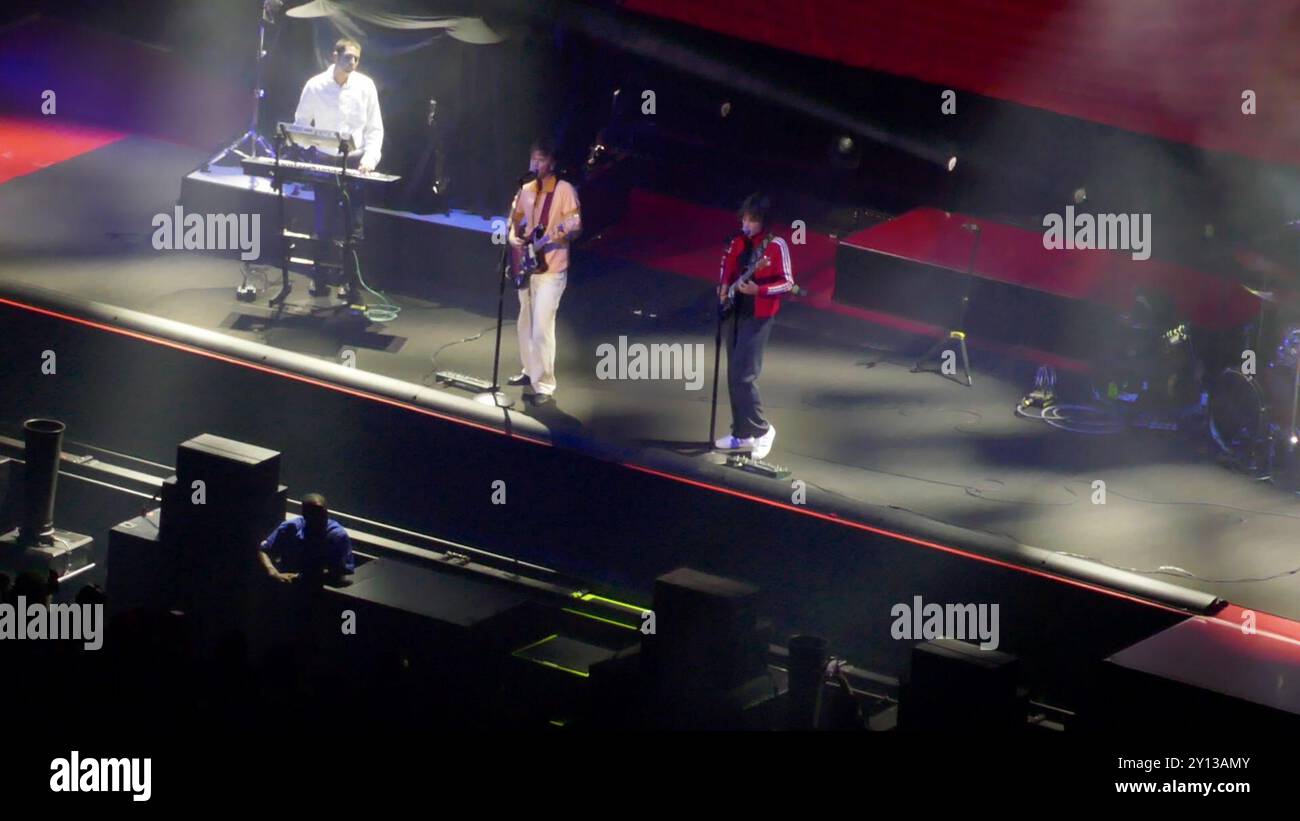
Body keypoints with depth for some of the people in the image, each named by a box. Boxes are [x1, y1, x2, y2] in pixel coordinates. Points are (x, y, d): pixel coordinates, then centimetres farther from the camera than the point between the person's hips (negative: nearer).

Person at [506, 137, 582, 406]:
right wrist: (513, 238, -3)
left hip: (551, 267, -7)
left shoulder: (564, 189, -9)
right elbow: (515, 221, 18)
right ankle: (530, 371, 31)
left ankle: (544, 385, -9)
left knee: (541, 327, -13)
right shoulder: (525, 191, 10)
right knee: (525, 323, 16)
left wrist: (549, 237, -28)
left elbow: (576, 225, -12)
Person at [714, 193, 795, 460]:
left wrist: (758, 290, -25)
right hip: (734, 312, 7)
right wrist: (724, 287, 4)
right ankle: (742, 433, 19)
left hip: (758, 316, -7)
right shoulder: (739, 241, 5)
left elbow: (788, 283, -13)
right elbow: (727, 266, 22)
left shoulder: (776, 246, -14)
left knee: (742, 376, -13)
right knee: (733, 375, 11)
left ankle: (762, 429, 1)